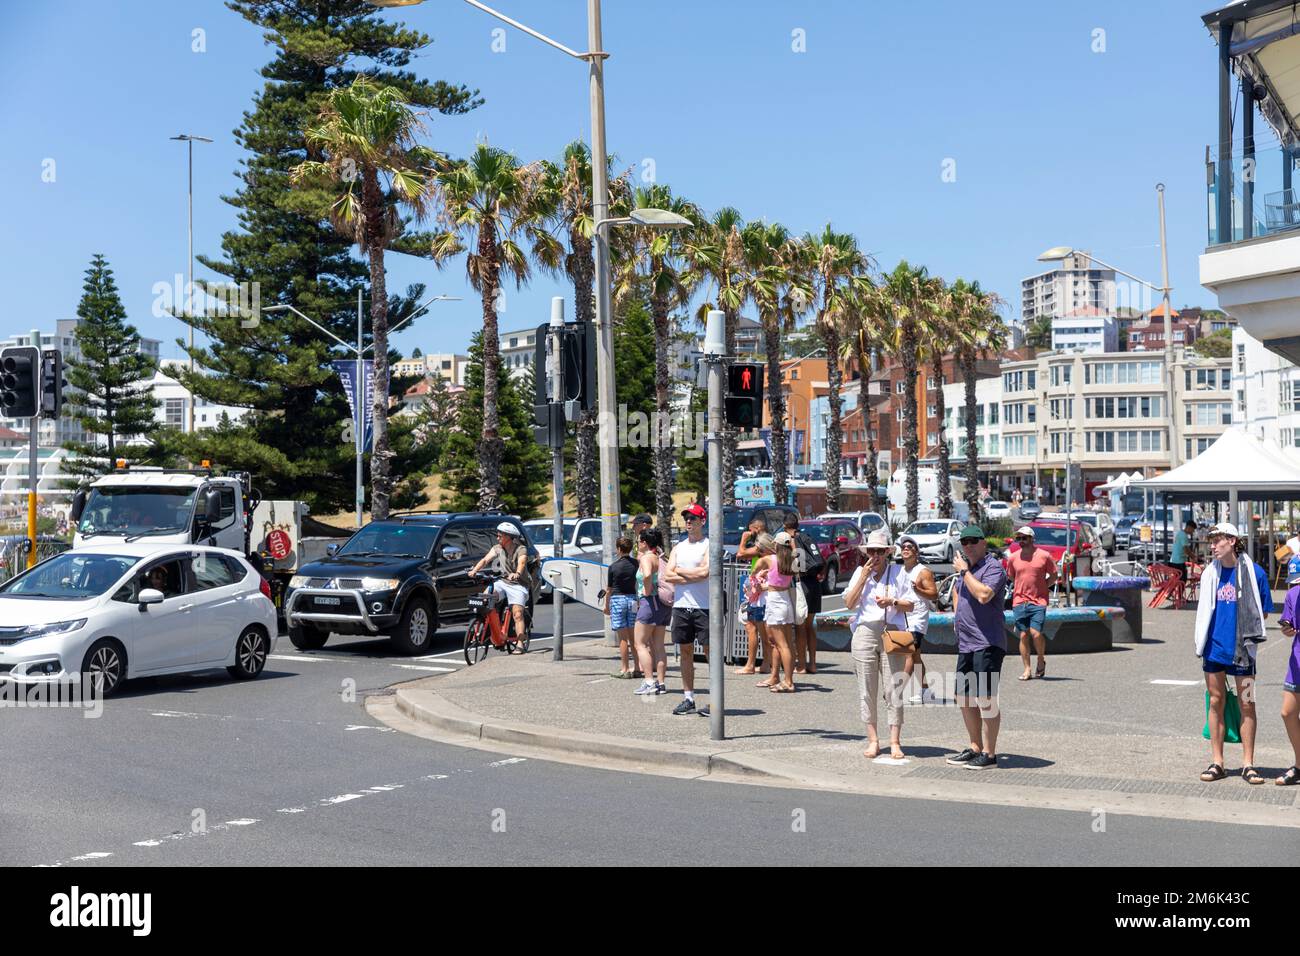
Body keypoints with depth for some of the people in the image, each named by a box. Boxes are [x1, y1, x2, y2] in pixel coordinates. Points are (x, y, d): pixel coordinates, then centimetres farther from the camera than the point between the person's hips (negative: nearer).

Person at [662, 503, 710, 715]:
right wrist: (694, 576, -9)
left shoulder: (709, 546, -2)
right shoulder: (678, 548, 15)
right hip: (681, 606, 6)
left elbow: (705, 572, -17)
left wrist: (679, 571, -4)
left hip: (703, 607, -5)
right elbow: (667, 575, 3)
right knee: (686, 652, 8)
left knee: (711, 652, -3)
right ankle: (688, 699, 14)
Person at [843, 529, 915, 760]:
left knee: (894, 688, -4)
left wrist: (892, 601, -12)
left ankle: (895, 742, 3)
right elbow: (849, 603, 1)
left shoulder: (898, 572, 5)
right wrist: (864, 576, -4)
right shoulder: (860, 572, 10)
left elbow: (910, 604, 6)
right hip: (865, 632, 2)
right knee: (867, 689, 3)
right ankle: (872, 740, 11)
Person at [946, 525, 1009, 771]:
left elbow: (983, 595, -27)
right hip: (965, 643, 10)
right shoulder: (967, 569, 18)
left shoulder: (993, 568, -11)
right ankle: (975, 748, 23)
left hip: (987, 644, -10)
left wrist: (963, 571, -16)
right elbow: (957, 592, 37)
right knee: (964, 697, 13)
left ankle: (989, 754, -5)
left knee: (985, 698, -9)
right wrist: (957, 615, 21)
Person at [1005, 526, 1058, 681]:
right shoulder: (1012, 558, 6)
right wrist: (1022, 589, 11)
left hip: (1038, 601, -3)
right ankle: (1027, 670, 8)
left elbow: (1054, 575, 8)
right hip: (1019, 602, 3)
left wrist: (1041, 587, -1)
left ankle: (1041, 660, 14)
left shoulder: (1044, 556, -1)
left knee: (1036, 634, -13)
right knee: (1023, 636, 1)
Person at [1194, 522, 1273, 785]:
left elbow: (1263, 612, 2)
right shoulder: (1209, 573, 5)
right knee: (1216, 701, 7)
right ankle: (1217, 762, 14)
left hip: (1241, 648, -3)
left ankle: (1248, 764, 10)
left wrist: (1246, 628, -4)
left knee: (1247, 704, 2)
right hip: (1214, 646, 3)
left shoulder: (1253, 572, -6)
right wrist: (1202, 640, 7)